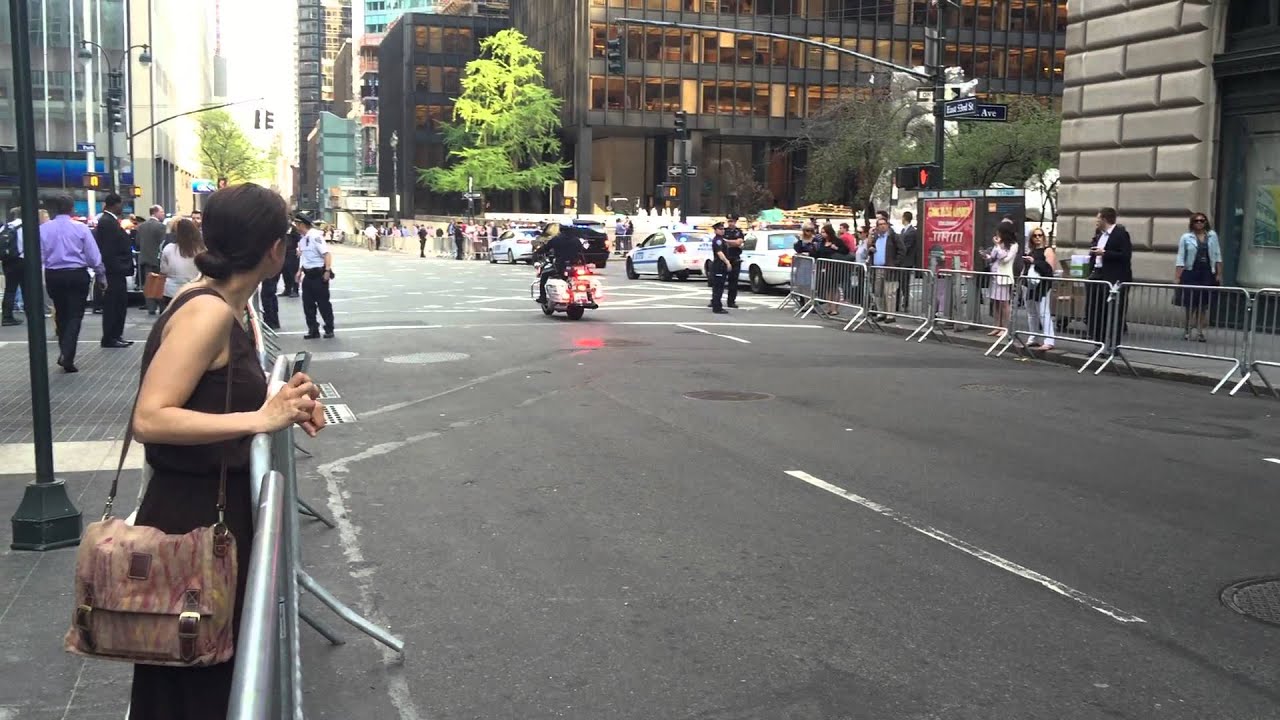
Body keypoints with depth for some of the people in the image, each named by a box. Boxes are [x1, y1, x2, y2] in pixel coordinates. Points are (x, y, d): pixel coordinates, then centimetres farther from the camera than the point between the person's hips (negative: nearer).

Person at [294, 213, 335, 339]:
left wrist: (327, 271, -26)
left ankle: (329, 329, 13)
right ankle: (313, 330, 15)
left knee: (323, 303, 0)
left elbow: (327, 253, -21)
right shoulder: (303, 238, 10)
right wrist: (300, 271, 18)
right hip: (308, 275, 8)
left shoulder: (315, 236, -16)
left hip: (319, 274, -8)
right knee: (308, 303, 8)